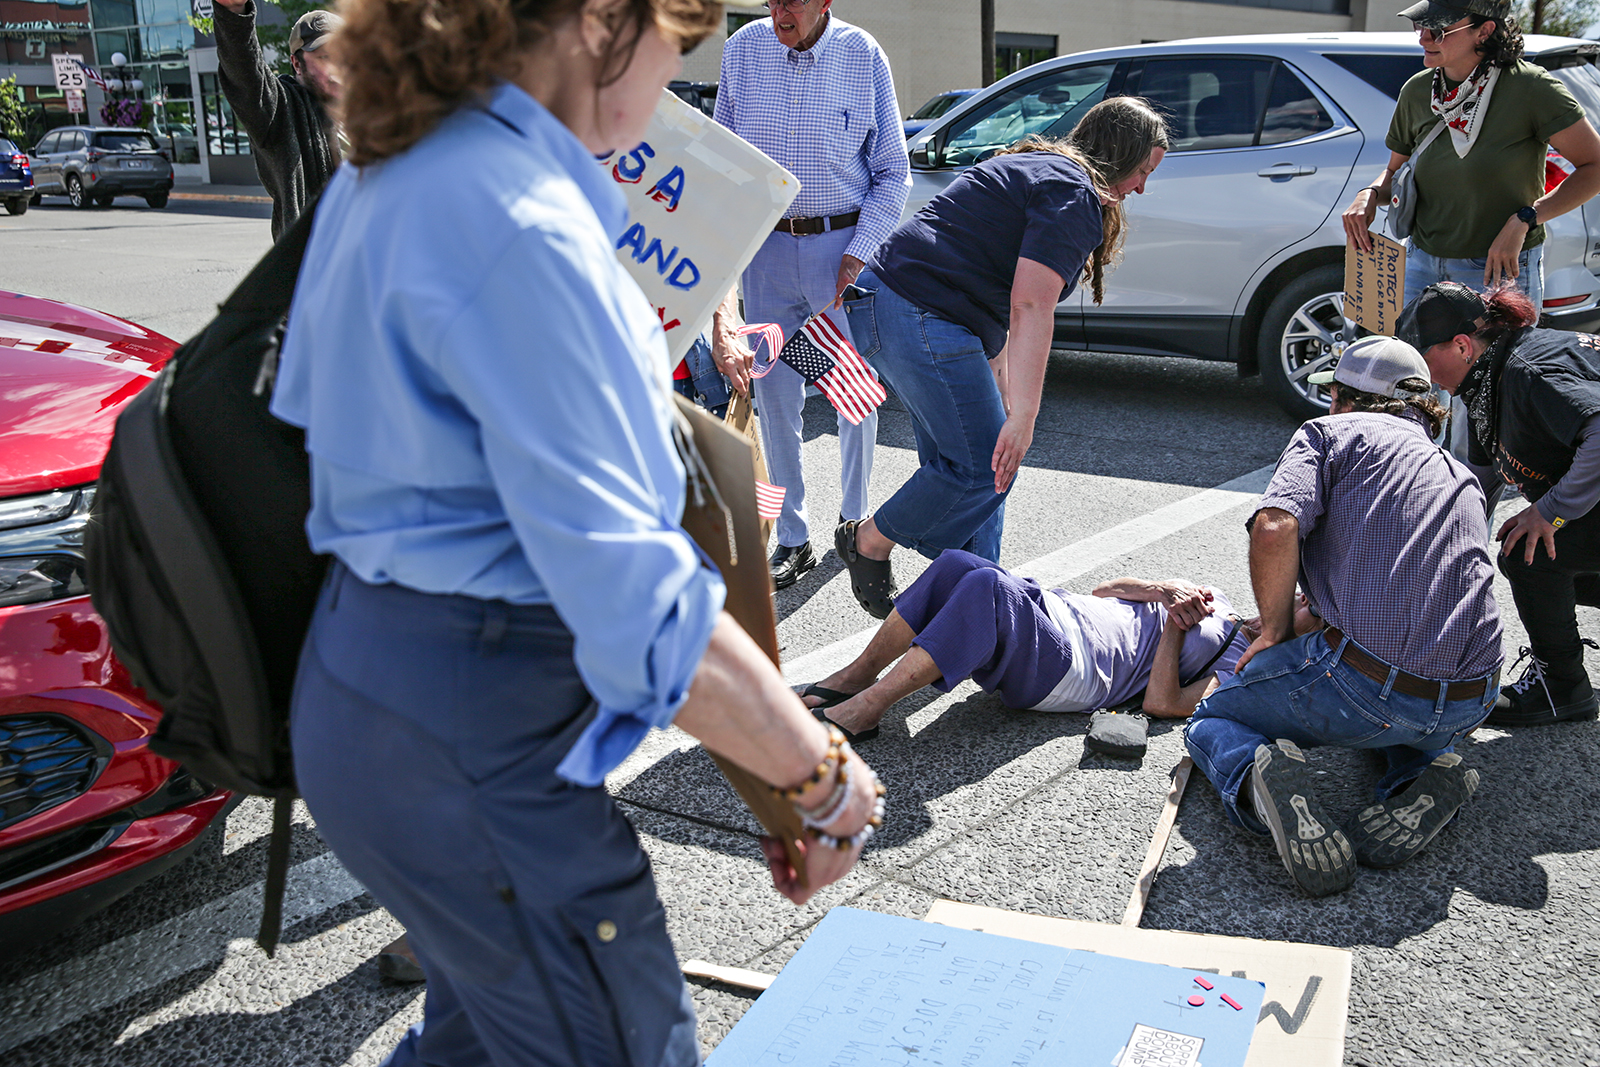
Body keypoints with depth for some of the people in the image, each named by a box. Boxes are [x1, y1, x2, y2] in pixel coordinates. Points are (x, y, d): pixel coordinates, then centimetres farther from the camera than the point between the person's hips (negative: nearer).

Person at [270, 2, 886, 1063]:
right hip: (465, 737, -10)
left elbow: (309, 410, 22)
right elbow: (632, 595, -28)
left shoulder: (380, 179, 8)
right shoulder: (522, 225, -25)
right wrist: (826, 776, -17)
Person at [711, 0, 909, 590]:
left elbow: (893, 171, 1)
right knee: (775, 397, 2)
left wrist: (859, 253, -8)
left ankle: (855, 521, 26)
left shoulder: (863, 55, -3)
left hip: (845, 244, -1)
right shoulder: (741, 51, 2)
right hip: (766, 247, 2)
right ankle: (793, 540, 14)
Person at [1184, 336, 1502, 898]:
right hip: (1470, 703, 6)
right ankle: (1426, 772, 9)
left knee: (1210, 721, 19)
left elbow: (1274, 528, -14)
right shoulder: (1460, 473, 26)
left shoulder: (1330, 433, 6)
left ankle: (1258, 773, -16)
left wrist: (1275, 632, 0)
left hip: (1364, 679, -6)